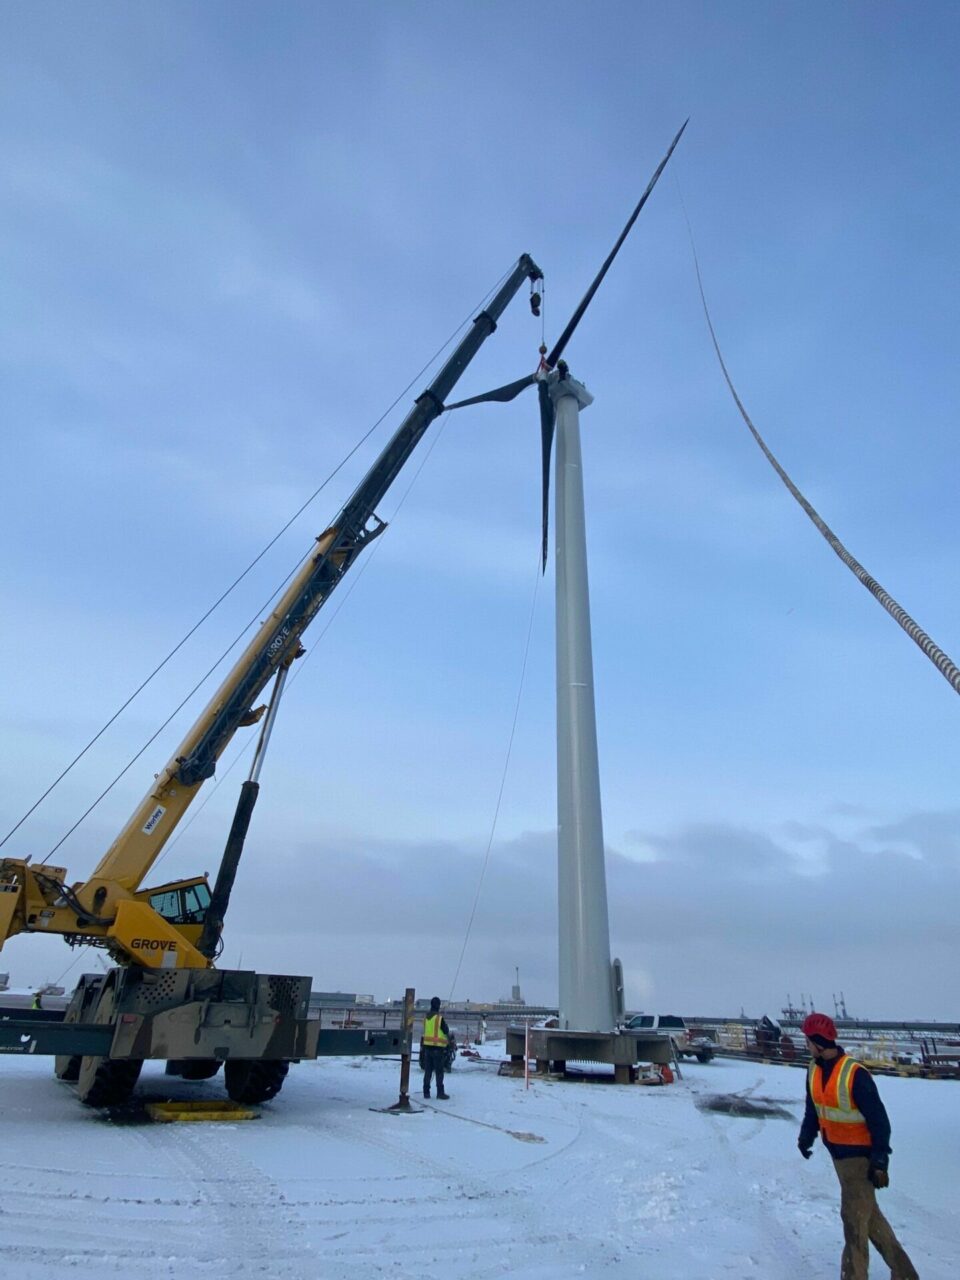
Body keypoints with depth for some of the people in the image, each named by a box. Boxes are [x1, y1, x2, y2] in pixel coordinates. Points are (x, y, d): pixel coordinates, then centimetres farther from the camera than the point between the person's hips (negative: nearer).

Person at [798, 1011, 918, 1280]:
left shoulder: (855, 1073, -26)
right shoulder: (814, 1069, -4)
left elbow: (878, 1119, -19)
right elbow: (813, 1108, 7)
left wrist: (880, 1160, -18)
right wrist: (806, 1136, -1)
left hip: (859, 1154, -8)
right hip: (838, 1152, 8)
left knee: (854, 1217, -2)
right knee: (868, 1213, 20)